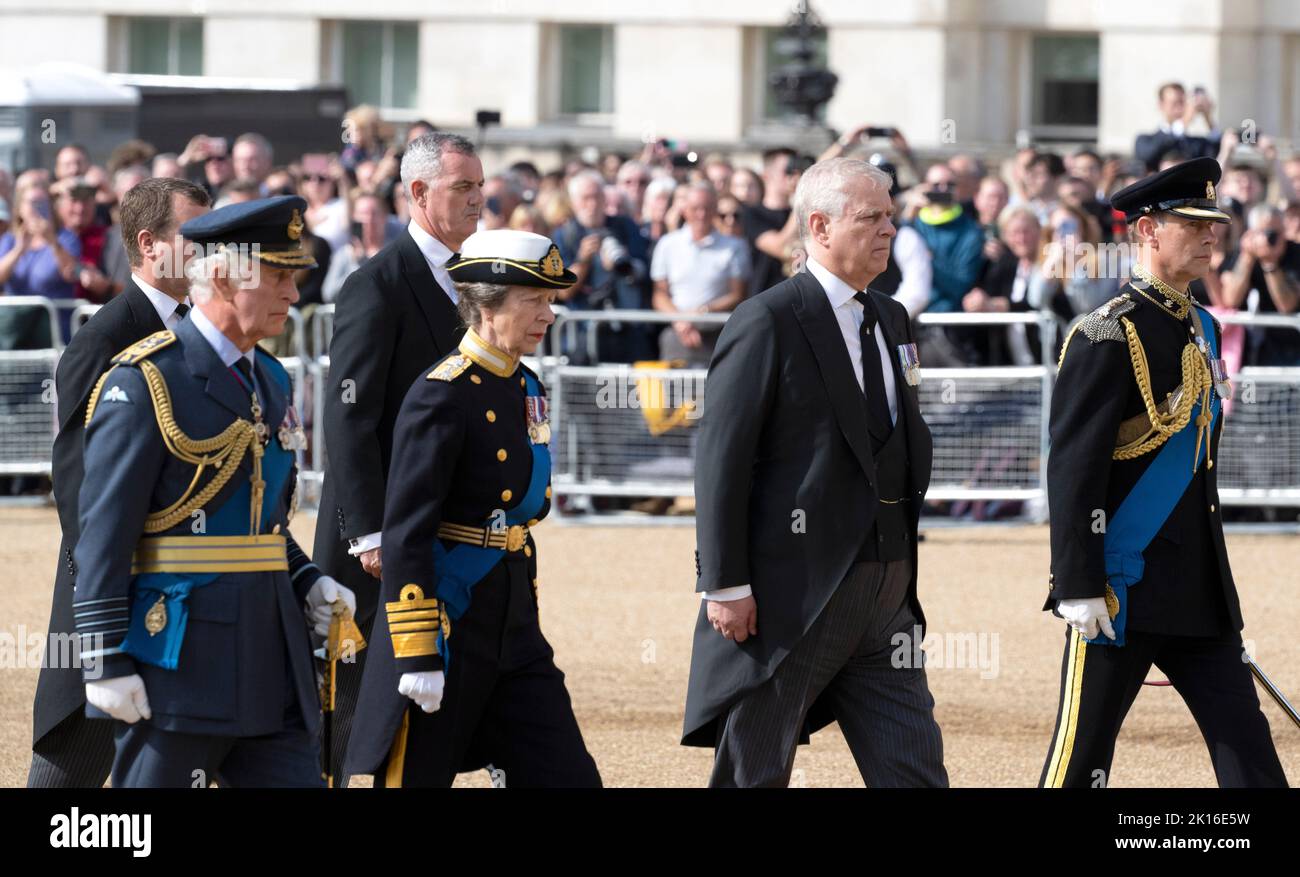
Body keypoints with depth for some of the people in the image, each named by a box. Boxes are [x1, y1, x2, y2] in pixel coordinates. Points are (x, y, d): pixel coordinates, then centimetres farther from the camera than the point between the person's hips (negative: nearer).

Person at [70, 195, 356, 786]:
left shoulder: (271, 382, 15)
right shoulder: (144, 382, -11)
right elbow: (102, 532, -14)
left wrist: (306, 584, 7)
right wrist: (106, 661, -18)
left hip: (269, 650, 8)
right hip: (176, 654, -8)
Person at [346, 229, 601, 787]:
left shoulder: (524, 388, 11)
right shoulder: (441, 396, -15)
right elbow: (406, 533, -19)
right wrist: (417, 654, -22)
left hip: (513, 631, 8)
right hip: (448, 629, -8)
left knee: (569, 780, 2)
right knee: (416, 781, 1)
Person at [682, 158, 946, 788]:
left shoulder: (890, 319, 14)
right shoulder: (767, 322, -10)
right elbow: (720, 459, -12)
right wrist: (727, 585, -16)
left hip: (883, 592, 7)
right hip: (791, 593, -7)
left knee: (916, 771, 2)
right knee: (755, 775, 2)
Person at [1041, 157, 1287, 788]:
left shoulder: (1202, 328, 13)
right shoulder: (1109, 335, -13)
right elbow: (1072, 467, -16)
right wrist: (1078, 586, -20)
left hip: (1201, 592, 8)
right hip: (1124, 589, -8)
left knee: (1248, 750, 3)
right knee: (1082, 758, 0)